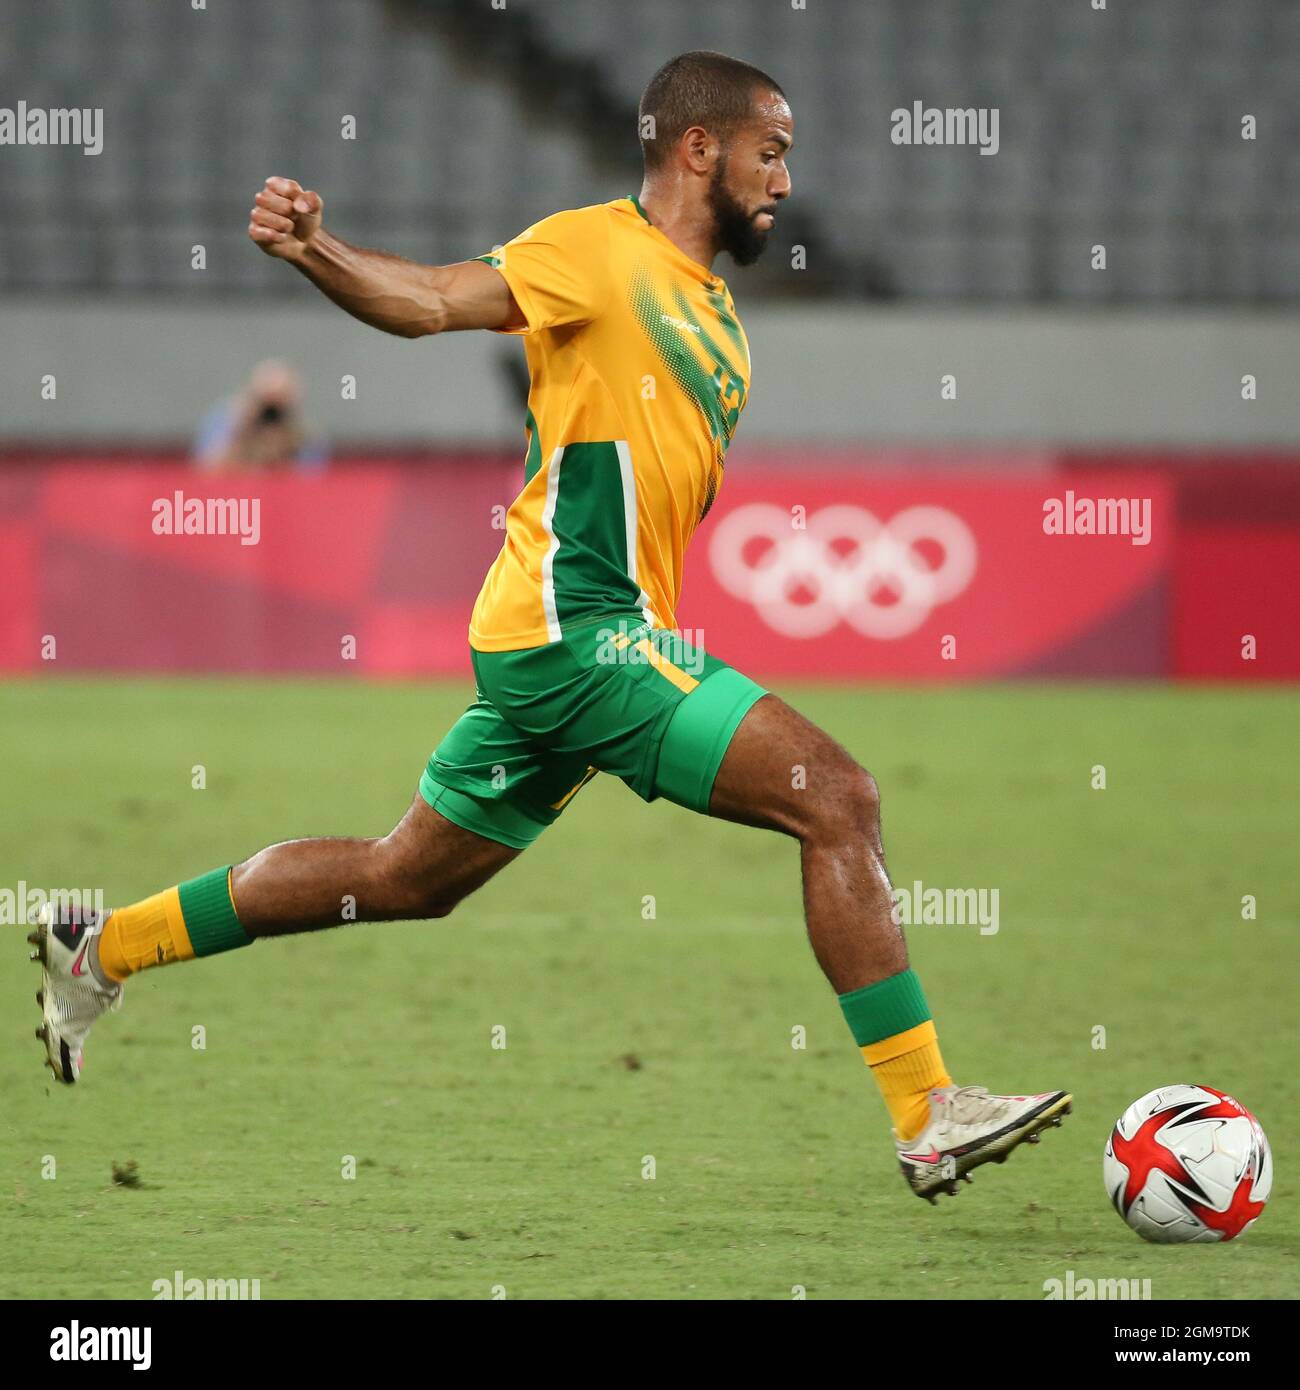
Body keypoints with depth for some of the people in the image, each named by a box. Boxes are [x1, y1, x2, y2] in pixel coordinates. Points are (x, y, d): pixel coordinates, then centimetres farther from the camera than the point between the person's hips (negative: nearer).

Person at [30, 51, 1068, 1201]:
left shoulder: (713, 308, 20)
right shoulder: (602, 248, -7)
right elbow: (432, 300, -18)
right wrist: (315, 251, -35)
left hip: (555, 644, 10)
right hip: (580, 626, -10)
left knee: (406, 879, 18)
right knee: (837, 796, -14)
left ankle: (102, 950, 27)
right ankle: (930, 1119, -12)